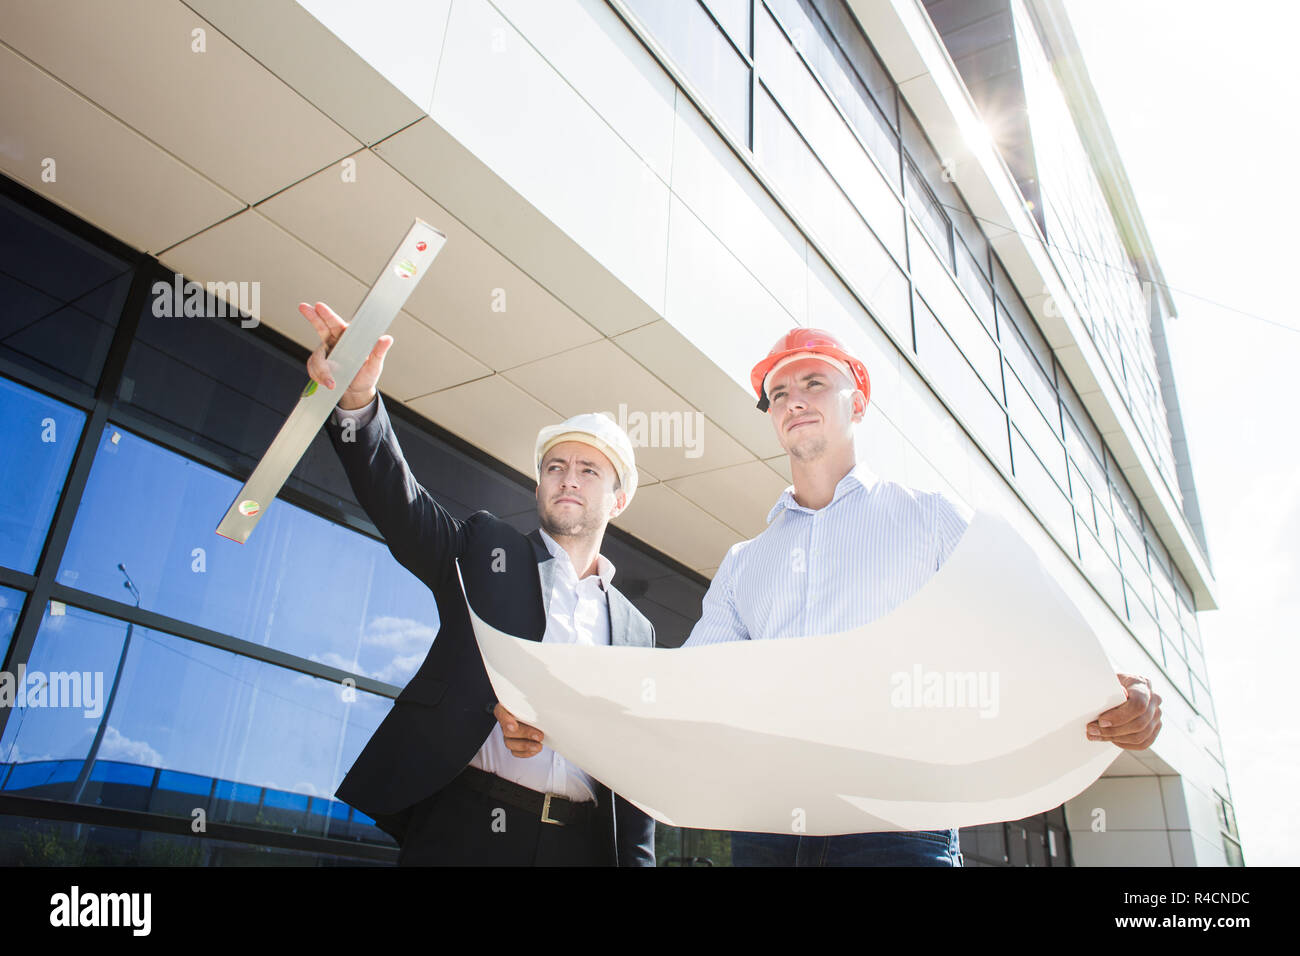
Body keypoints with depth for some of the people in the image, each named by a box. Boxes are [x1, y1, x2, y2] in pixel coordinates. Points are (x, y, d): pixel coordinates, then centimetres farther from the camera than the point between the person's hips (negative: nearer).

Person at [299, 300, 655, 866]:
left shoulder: (635, 630, 13)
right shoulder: (486, 550, 7)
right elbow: (401, 506, -11)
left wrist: (637, 859, 1)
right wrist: (358, 402, -28)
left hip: (580, 843, 3)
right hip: (462, 826, -2)